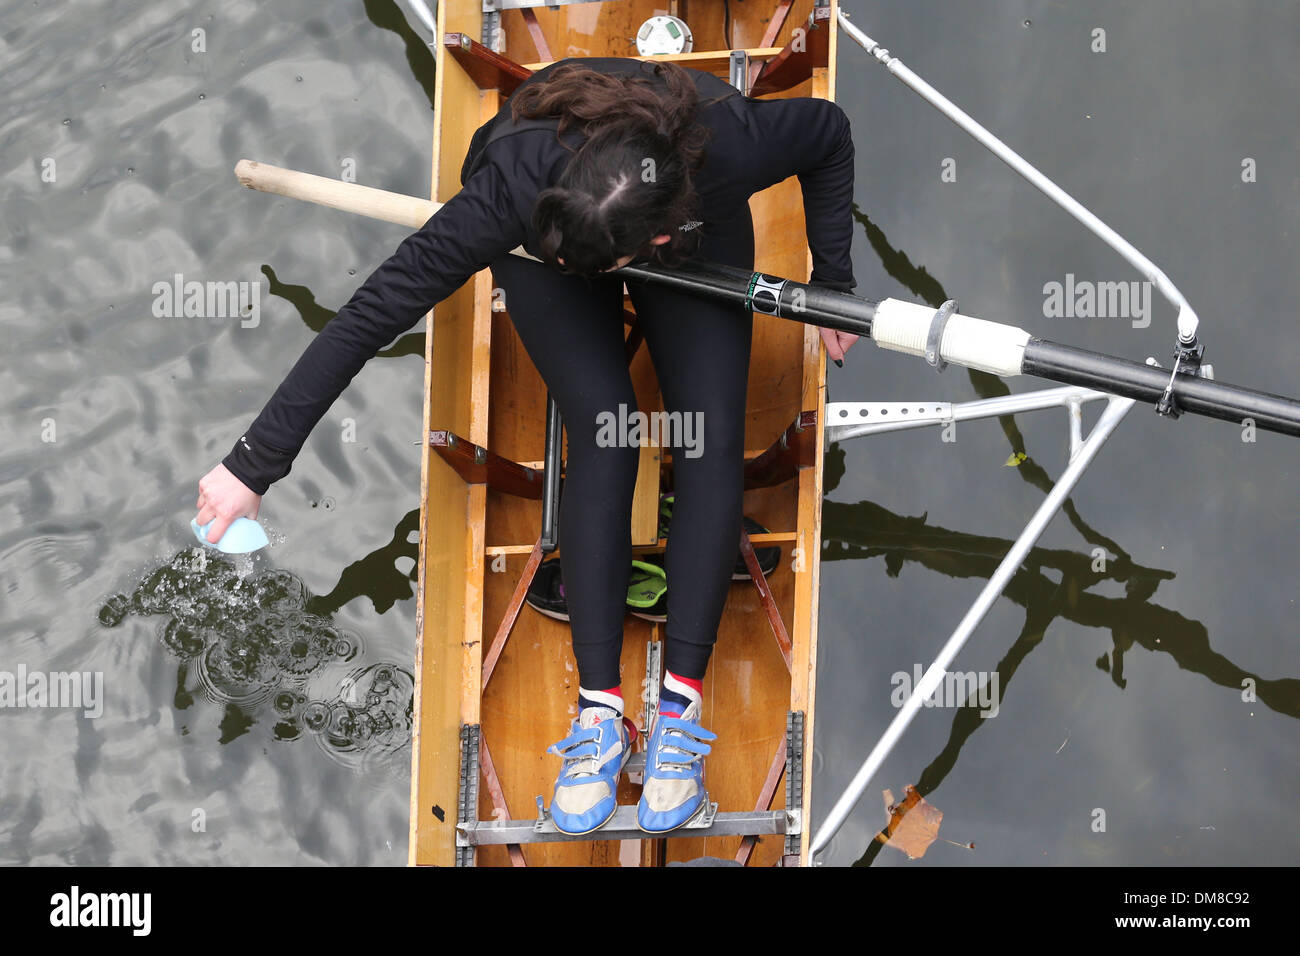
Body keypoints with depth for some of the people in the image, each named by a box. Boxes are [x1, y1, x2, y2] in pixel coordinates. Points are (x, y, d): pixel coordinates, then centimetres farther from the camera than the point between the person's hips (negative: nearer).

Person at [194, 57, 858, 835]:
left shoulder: (731, 145, -43)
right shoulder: (519, 184, -45)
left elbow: (829, 132, -19)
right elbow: (374, 312, -42)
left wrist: (834, 285, -13)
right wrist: (255, 463, -42)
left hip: (698, 232, 1)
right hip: (533, 232, -1)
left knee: (712, 431, -16)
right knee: (602, 425, -22)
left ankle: (680, 706, -12)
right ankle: (600, 711, -16)